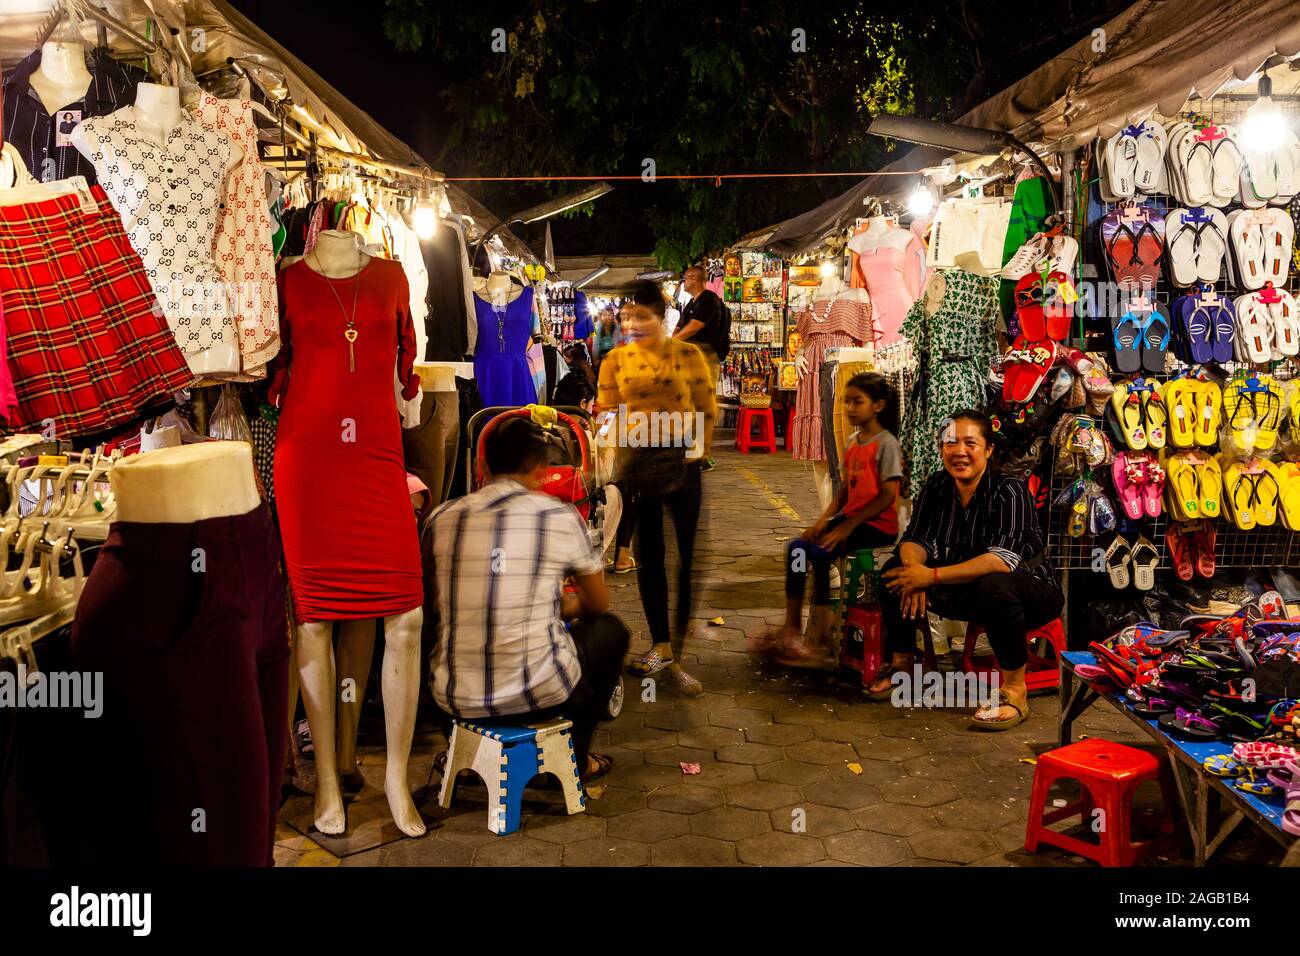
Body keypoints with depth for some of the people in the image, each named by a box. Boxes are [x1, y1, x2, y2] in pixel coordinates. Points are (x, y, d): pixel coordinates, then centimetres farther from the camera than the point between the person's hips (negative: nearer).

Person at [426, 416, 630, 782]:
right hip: (540, 694, -4)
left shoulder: (442, 517, 3)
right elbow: (599, 604, 10)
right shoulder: (560, 516, -5)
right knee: (610, 629, 25)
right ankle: (574, 758, 29)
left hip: (454, 697, 4)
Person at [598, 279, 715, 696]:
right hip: (636, 463, 2)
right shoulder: (616, 359, 6)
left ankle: (683, 646, 9)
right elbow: (606, 412, 6)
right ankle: (661, 646, 19)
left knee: (687, 553, -1)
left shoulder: (688, 354, 1)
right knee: (649, 555, 8)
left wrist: (697, 446, -11)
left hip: (680, 462, -2)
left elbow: (707, 410, 2)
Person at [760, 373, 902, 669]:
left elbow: (888, 496, -18)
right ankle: (791, 632, 2)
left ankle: (819, 643, -15)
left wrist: (847, 526, -19)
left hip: (877, 525, -8)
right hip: (851, 518, 8)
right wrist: (824, 519, -2)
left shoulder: (886, 444, -13)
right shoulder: (852, 442, 11)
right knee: (797, 547, -5)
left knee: (820, 553, -24)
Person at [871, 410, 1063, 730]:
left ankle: (1015, 691, -23)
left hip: (1029, 591, -6)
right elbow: (915, 539, -5)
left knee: (993, 586, -39)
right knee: (895, 571, -10)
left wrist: (933, 576, -36)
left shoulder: (1010, 491, -21)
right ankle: (901, 664, 8)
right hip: (969, 593, 6)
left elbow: (1003, 560, -32)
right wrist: (915, 570, -30)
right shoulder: (937, 486, -3)